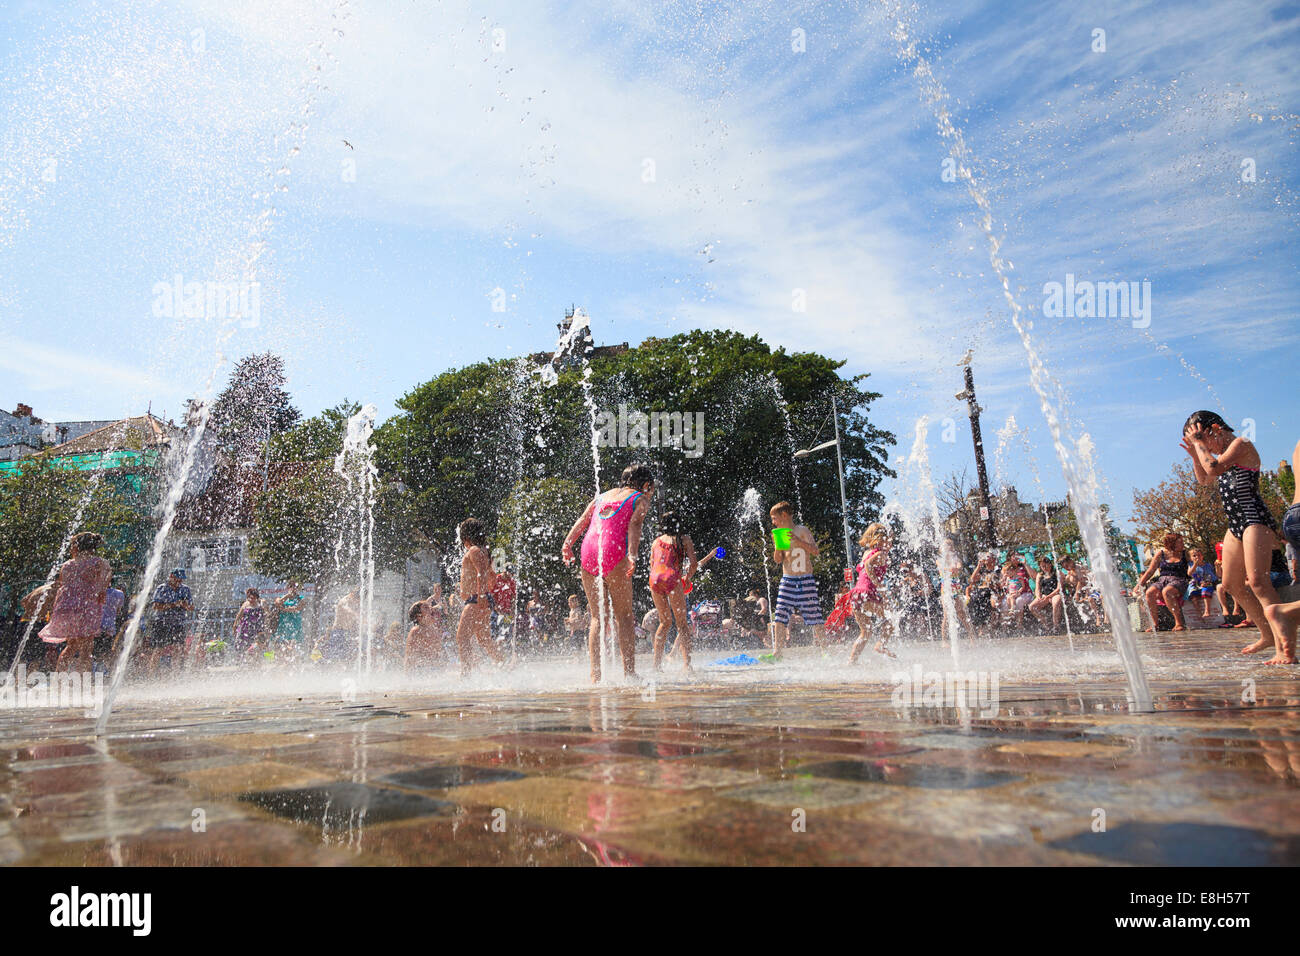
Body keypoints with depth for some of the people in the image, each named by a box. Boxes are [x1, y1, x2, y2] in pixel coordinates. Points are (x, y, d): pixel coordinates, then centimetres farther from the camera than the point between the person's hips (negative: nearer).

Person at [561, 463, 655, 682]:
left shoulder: (603, 495, 29)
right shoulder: (641, 499, 13)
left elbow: (582, 520, 15)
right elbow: (634, 525, -6)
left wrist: (568, 544, 4)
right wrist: (632, 555, -19)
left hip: (588, 551, 5)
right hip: (614, 553, -5)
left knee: (598, 617, 9)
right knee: (624, 615, 3)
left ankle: (595, 675, 5)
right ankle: (629, 673, -1)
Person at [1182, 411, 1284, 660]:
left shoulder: (1242, 444, -7)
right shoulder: (1224, 454, 18)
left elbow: (1214, 469, -22)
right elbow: (1204, 479, 29)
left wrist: (1198, 442, -10)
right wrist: (1194, 455, 15)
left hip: (1255, 520, -10)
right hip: (1236, 525, 10)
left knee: (1257, 581, -21)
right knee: (1232, 583, 10)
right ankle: (1267, 635, 20)